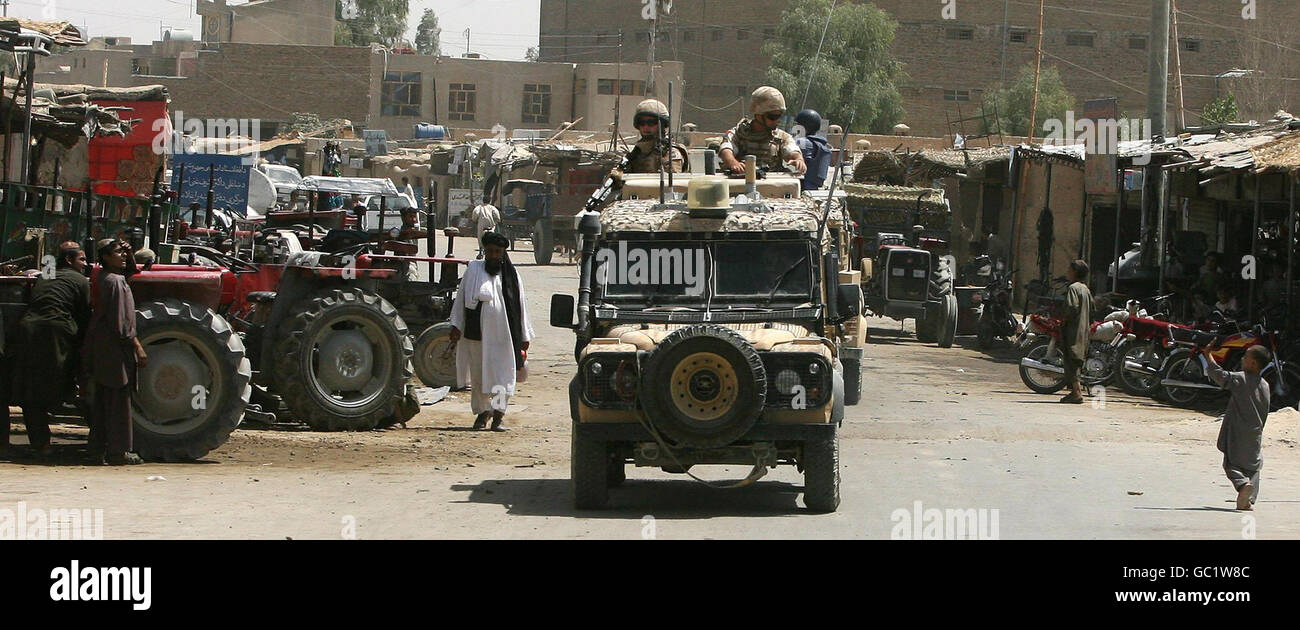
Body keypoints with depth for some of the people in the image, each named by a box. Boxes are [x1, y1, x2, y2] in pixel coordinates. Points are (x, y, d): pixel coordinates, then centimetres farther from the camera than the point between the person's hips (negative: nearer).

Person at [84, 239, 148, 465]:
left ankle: (98, 447, 18)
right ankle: (118, 452, -3)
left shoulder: (104, 278, 10)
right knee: (118, 399, -5)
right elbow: (121, 322, -20)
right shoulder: (115, 282, -17)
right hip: (114, 348, -9)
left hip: (99, 349, 9)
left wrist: (129, 255, 10)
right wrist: (138, 347, -16)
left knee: (102, 399, 14)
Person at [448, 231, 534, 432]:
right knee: (478, 375, 8)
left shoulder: (510, 275, 7)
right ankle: (482, 410, 22)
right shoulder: (473, 270, 6)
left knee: (501, 375, -9)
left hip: (501, 334, -1)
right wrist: (456, 326, 1)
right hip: (476, 333, 1)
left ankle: (498, 414, -11)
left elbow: (520, 306, 9)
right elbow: (461, 298, 8)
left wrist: (524, 336, 8)